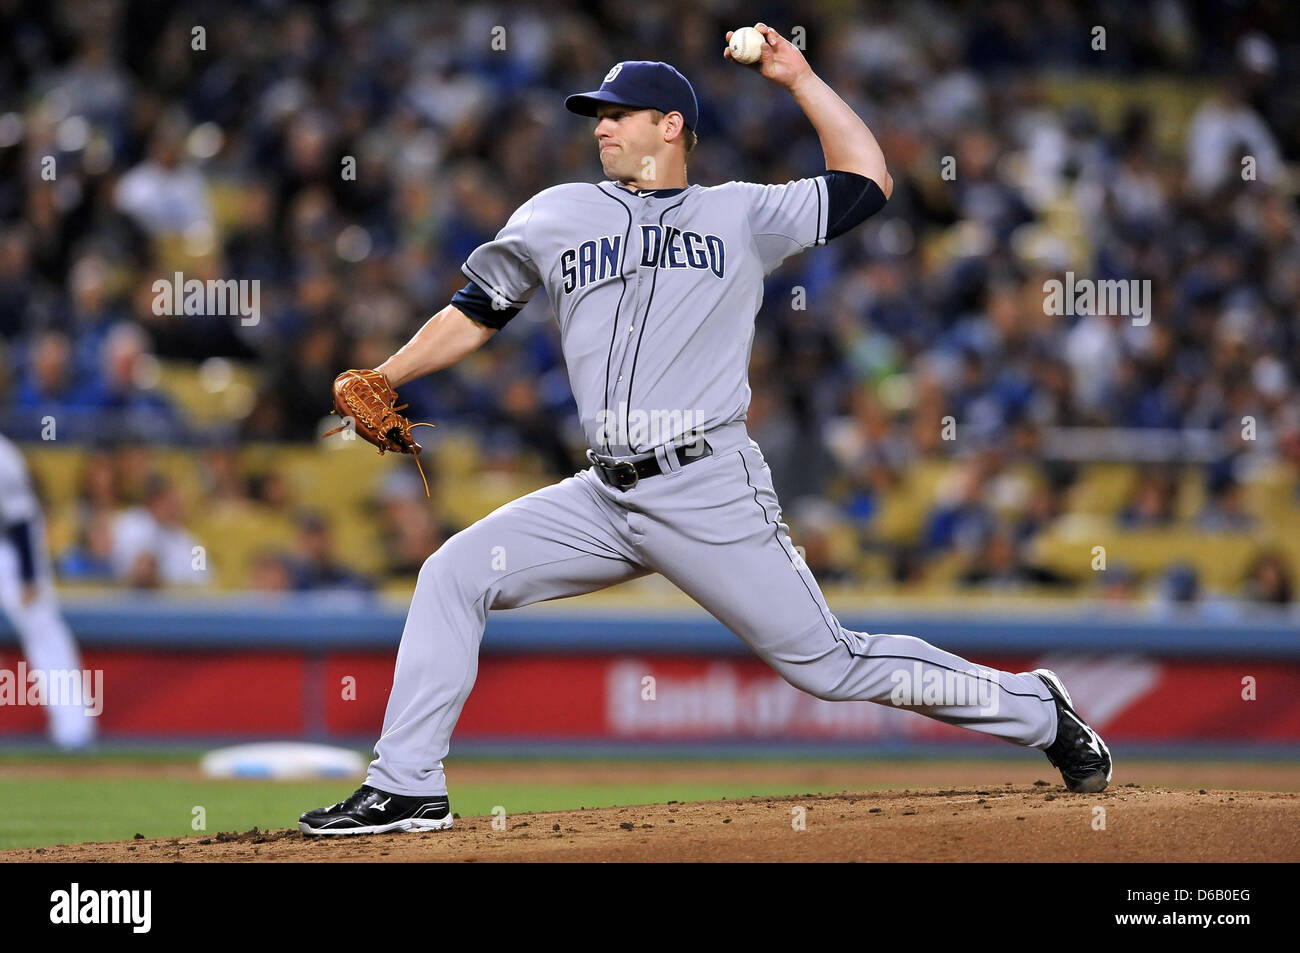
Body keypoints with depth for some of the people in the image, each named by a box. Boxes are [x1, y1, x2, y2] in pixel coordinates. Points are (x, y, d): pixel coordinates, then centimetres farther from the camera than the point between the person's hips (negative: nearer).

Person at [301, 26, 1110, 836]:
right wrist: (379, 380, 3)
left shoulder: (741, 216, 8)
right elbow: (474, 315, 16)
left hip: (711, 493, -4)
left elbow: (868, 182, 7)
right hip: (605, 497, 4)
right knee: (454, 575, -6)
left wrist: (799, 78, 6)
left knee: (827, 664, -5)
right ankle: (406, 788, -2)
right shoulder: (558, 216, 15)